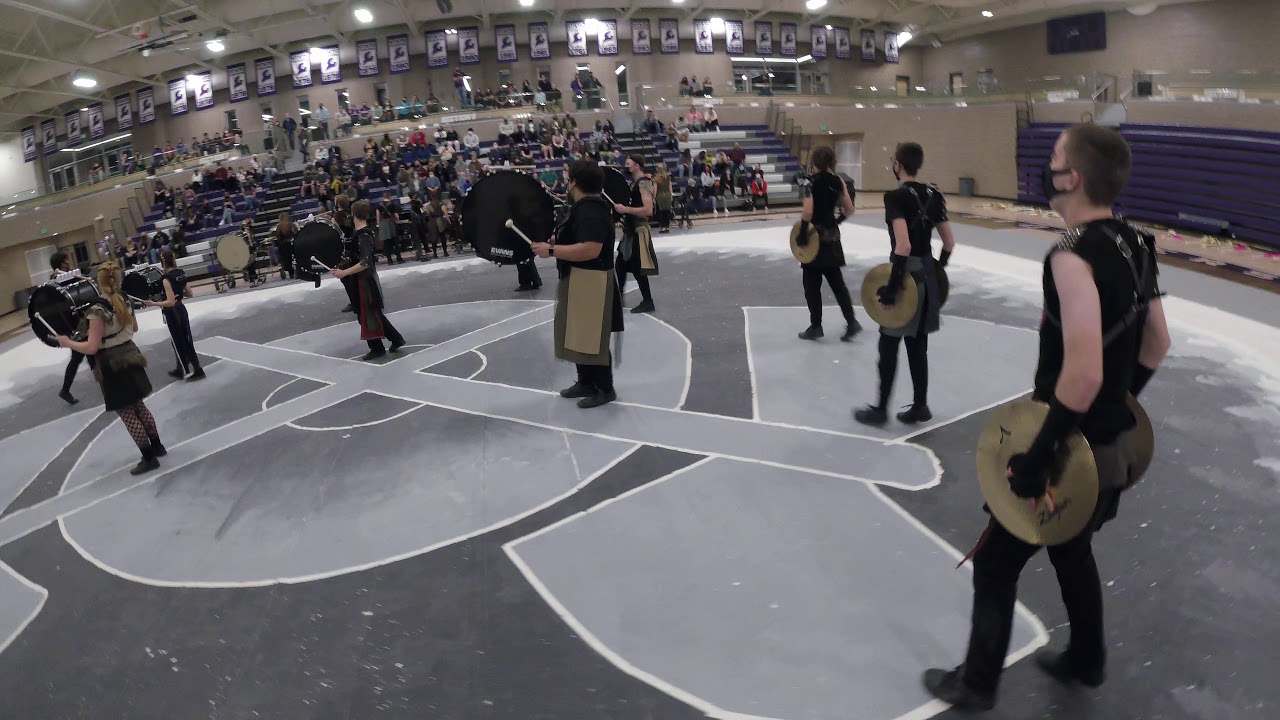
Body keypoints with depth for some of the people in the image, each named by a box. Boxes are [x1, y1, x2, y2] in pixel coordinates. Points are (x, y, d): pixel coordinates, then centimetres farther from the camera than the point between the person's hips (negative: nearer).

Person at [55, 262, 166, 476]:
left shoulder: (97, 310, -22)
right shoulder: (125, 300, 0)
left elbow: (92, 347, -20)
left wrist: (67, 342, -7)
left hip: (112, 367, -7)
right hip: (130, 358, 7)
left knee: (127, 413, 3)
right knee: (139, 406, 21)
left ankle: (149, 458, 8)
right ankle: (157, 446, 30)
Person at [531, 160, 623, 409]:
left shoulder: (590, 211, -21)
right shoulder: (586, 207, 13)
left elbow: (590, 250, -31)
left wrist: (551, 250, -27)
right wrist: (554, 243, 13)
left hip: (590, 283, -11)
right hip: (580, 281, 11)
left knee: (593, 339, -3)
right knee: (580, 336, 17)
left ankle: (605, 389, 7)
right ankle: (586, 383, 28)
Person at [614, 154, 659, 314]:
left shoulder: (643, 183, -17)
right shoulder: (635, 182, 13)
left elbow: (648, 210, -27)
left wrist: (625, 209, -24)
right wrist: (621, 207, 8)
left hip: (639, 230, -10)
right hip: (630, 229, 10)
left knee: (637, 268, -4)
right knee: (621, 264, 15)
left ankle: (647, 302, 6)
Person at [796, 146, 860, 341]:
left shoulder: (810, 183, -13)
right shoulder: (838, 181, 4)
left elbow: (807, 212, -25)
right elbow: (849, 210, 6)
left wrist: (802, 233, -15)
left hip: (815, 236, -6)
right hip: (832, 236, 6)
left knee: (812, 284, 6)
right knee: (836, 282, 14)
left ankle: (816, 326, 12)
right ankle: (851, 322, 9)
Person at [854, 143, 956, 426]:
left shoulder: (896, 197, -15)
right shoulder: (933, 195, 7)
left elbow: (903, 246, -25)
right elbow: (949, 241, 10)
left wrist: (892, 285, -20)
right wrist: (937, 271, 21)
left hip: (907, 274, -7)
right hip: (928, 274, 7)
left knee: (888, 345, 5)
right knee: (917, 345, 16)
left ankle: (881, 409, 15)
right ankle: (920, 406, 23)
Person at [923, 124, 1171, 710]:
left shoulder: (1073, 257, -27)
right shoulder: (1133, 246, 2)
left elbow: (1082, 377, -32)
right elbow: (1155, 345, 12)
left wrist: (1034, 460, -24)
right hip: (1115, 447, 9)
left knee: (994, 563, 10)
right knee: (1072, 551, 29)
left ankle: (976, 684, 28)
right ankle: (1086, 660, 49)